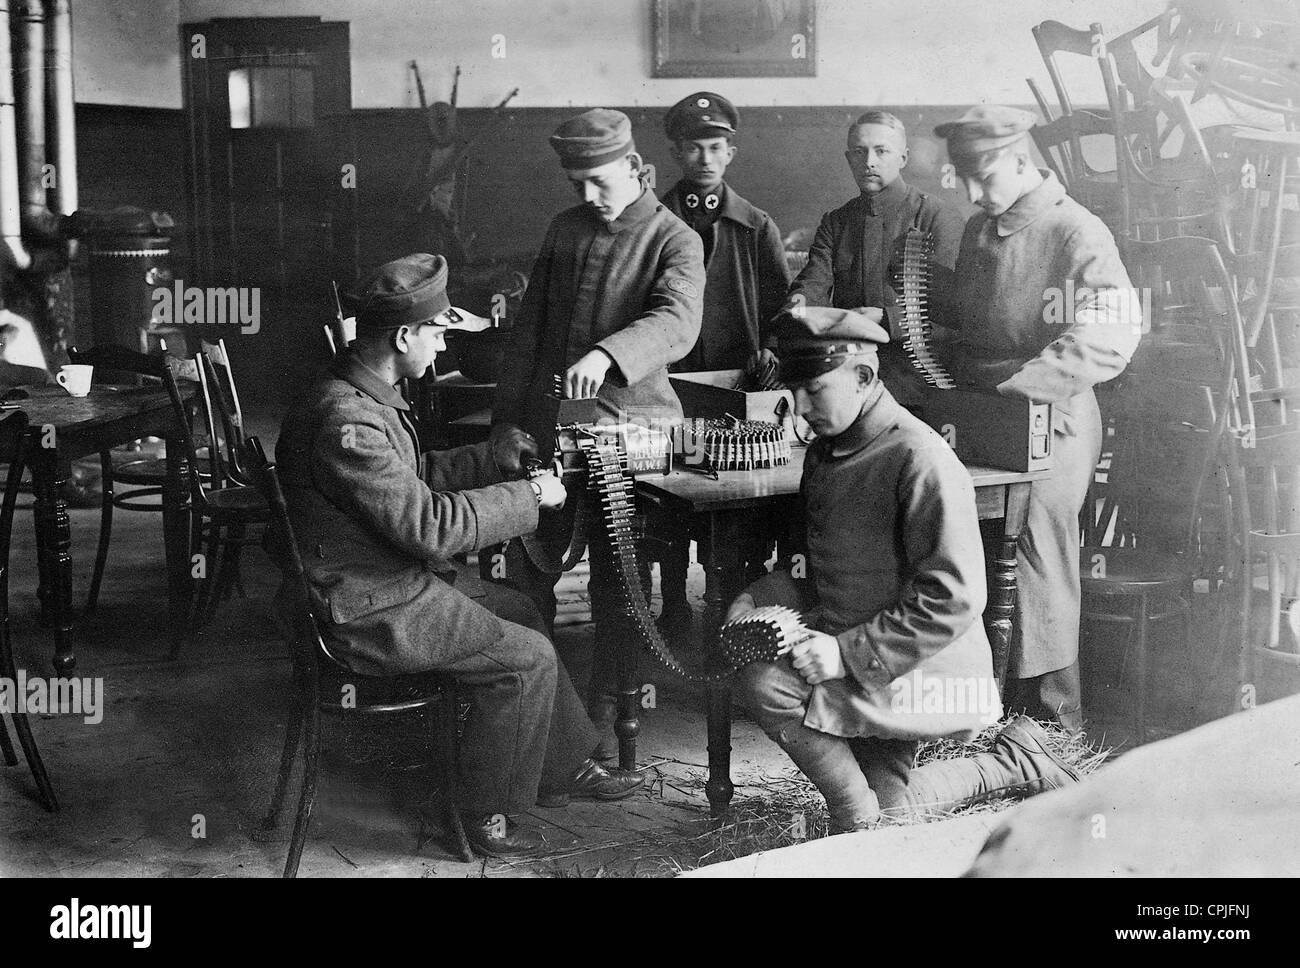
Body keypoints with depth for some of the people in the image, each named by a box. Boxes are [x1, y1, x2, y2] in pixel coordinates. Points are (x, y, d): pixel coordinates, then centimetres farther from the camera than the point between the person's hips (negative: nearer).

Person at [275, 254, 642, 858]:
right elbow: (431, 524, -29)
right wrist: (528, 496, -19)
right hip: (373, 615, -11)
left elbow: (413, 480, 18)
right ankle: (485, 816, 8)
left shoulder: (364, 395, 5)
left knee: (523, 615, 18)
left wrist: (494, 456, 11)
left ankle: (563, 768, 29)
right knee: (528, 657, -8)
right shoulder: (346, 421, -30)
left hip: (399, 578, 11)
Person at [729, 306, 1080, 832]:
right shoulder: (824, 453, 9)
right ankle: (1014, 765, 28)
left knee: (765, 684, -23)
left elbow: (953, 598, -25)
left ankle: (858, 818, -7)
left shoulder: (920, 459, -21)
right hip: (864, 664, 9)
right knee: (890, 811, 12)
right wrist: (761, 596, -2)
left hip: (927, 673, -9)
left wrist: (847, 652, -26)